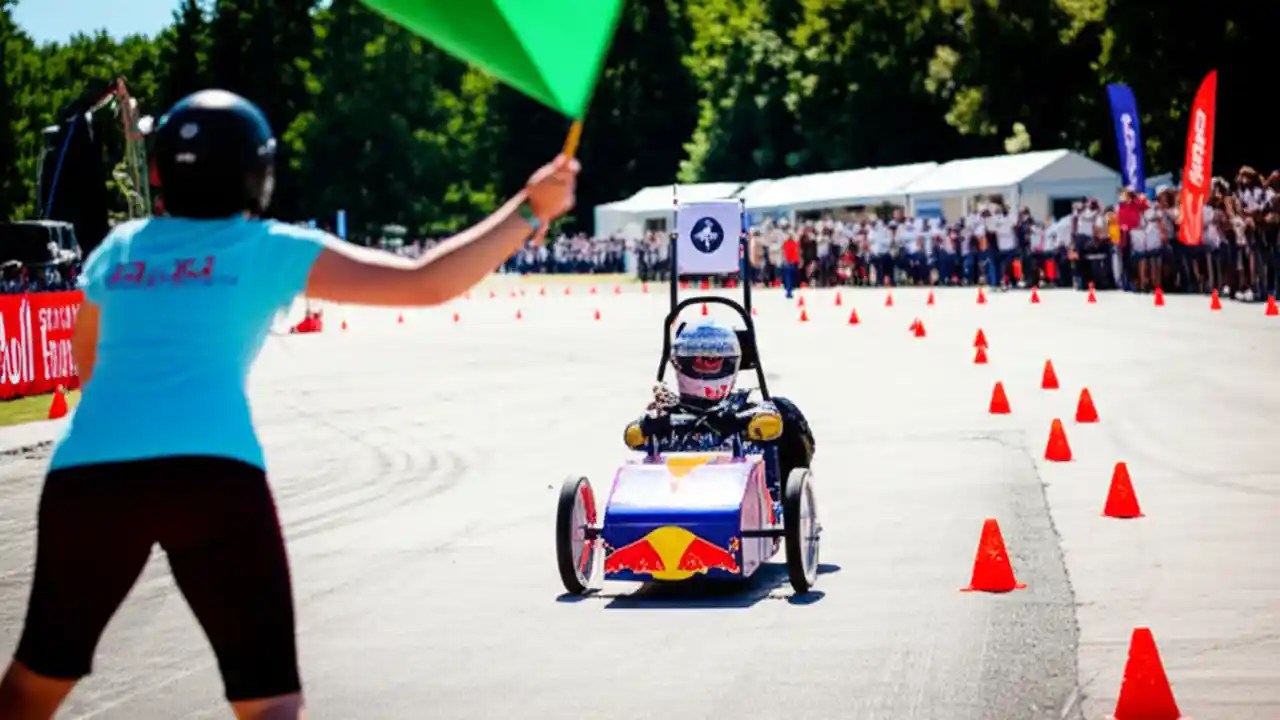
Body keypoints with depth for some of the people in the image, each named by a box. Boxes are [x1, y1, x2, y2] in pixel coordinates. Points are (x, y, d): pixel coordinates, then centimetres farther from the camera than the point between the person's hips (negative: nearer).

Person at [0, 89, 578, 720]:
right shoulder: (271, 250, 11)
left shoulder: (116, 250, 21)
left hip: (85, 474, 4)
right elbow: (427, 284, 6)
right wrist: (529, 211, 13)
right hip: (214, 476, -3)